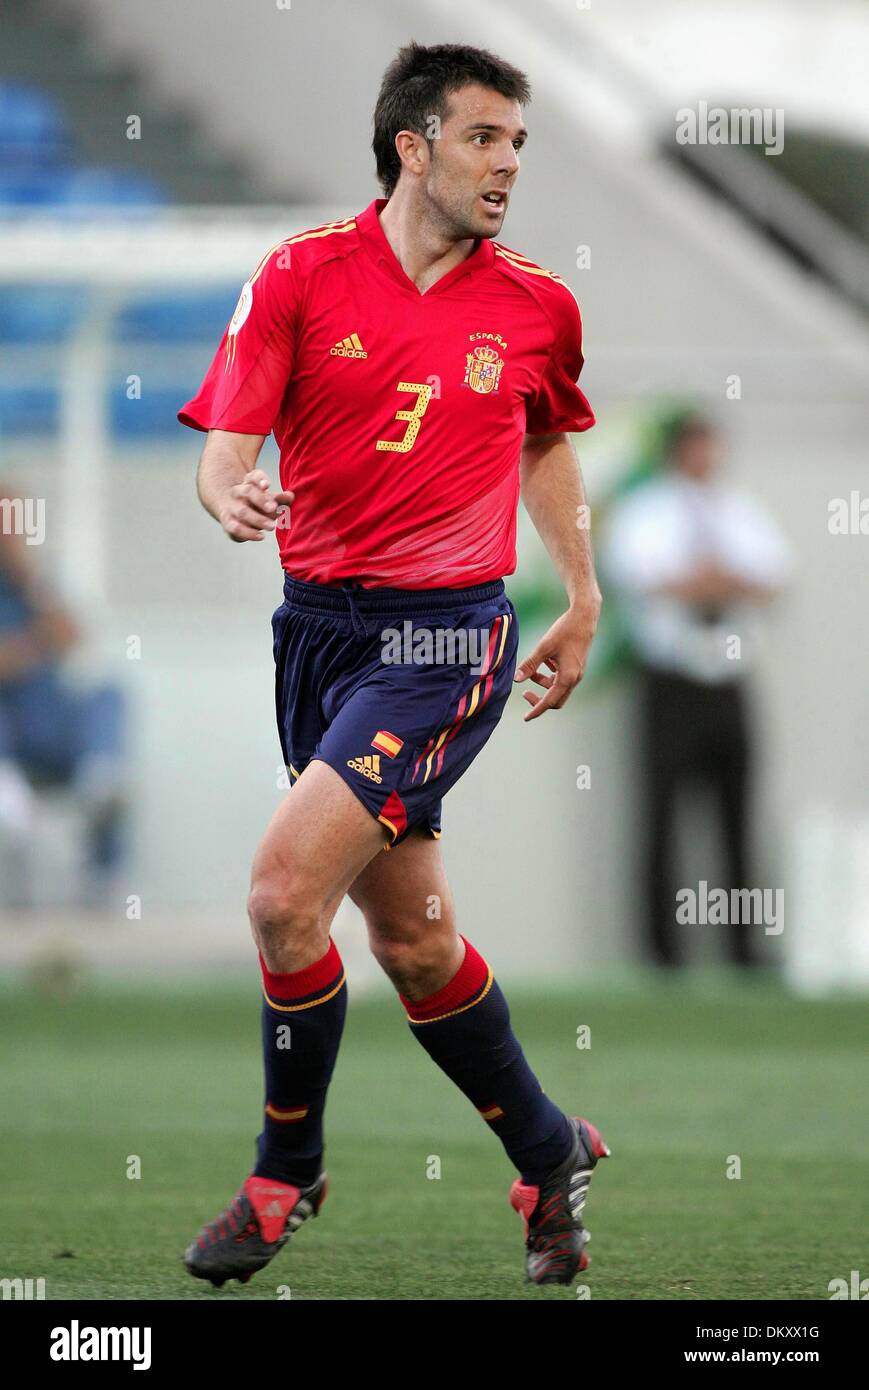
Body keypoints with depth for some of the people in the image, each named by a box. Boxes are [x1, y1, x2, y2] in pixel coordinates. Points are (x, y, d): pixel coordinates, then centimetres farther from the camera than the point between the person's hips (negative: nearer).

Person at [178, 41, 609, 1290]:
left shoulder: (536, 306, 1)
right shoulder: (302, 275, -2)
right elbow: (225, 443, -6)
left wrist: (583, 603, 23)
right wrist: (232, 497, -29)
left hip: (447, 635, -3)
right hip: (319, 621, 3)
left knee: (286, 894, -18)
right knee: (410, 933, 11)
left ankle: (288, 1174, 2)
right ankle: (550, 1158, 32)